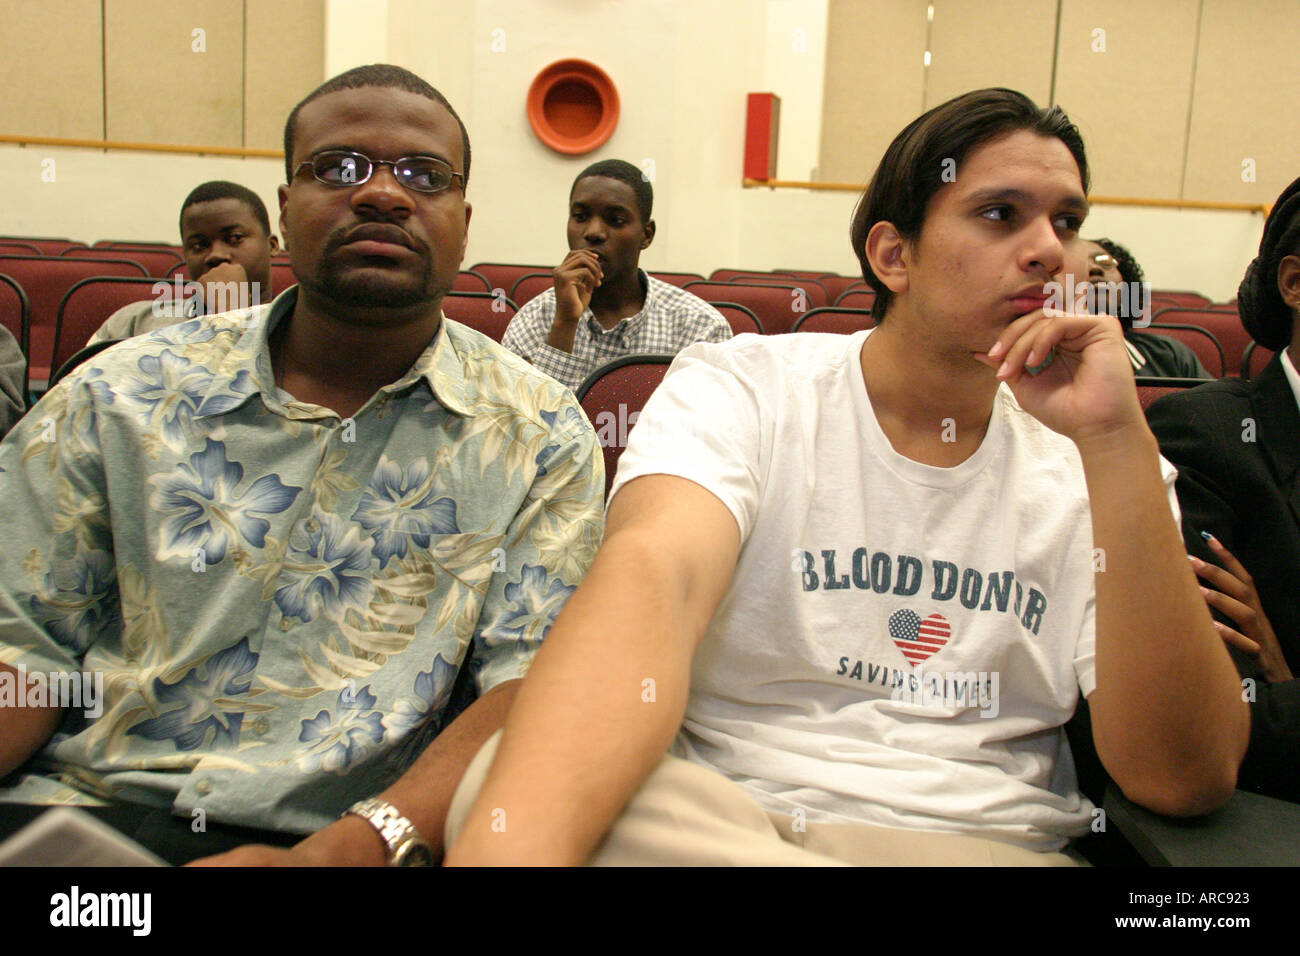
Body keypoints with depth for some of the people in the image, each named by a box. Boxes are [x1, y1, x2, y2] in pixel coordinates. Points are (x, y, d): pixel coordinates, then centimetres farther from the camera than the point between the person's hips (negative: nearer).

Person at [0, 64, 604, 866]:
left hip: (350, 835, 0)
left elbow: (531, 682, -7)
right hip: (85, 801, 1)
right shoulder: (120, 398, 5)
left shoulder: (539, 437, 0)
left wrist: (353, 847, -22)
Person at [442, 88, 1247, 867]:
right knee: (509, 780, -30)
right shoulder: (741, 390, -3)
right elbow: (654, 577, -25)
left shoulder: (1098, 471, 3)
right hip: (722, 824, 0)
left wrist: (1117, 441, -17)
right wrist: (511, 841, -46)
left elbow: (1186, 781, -9)